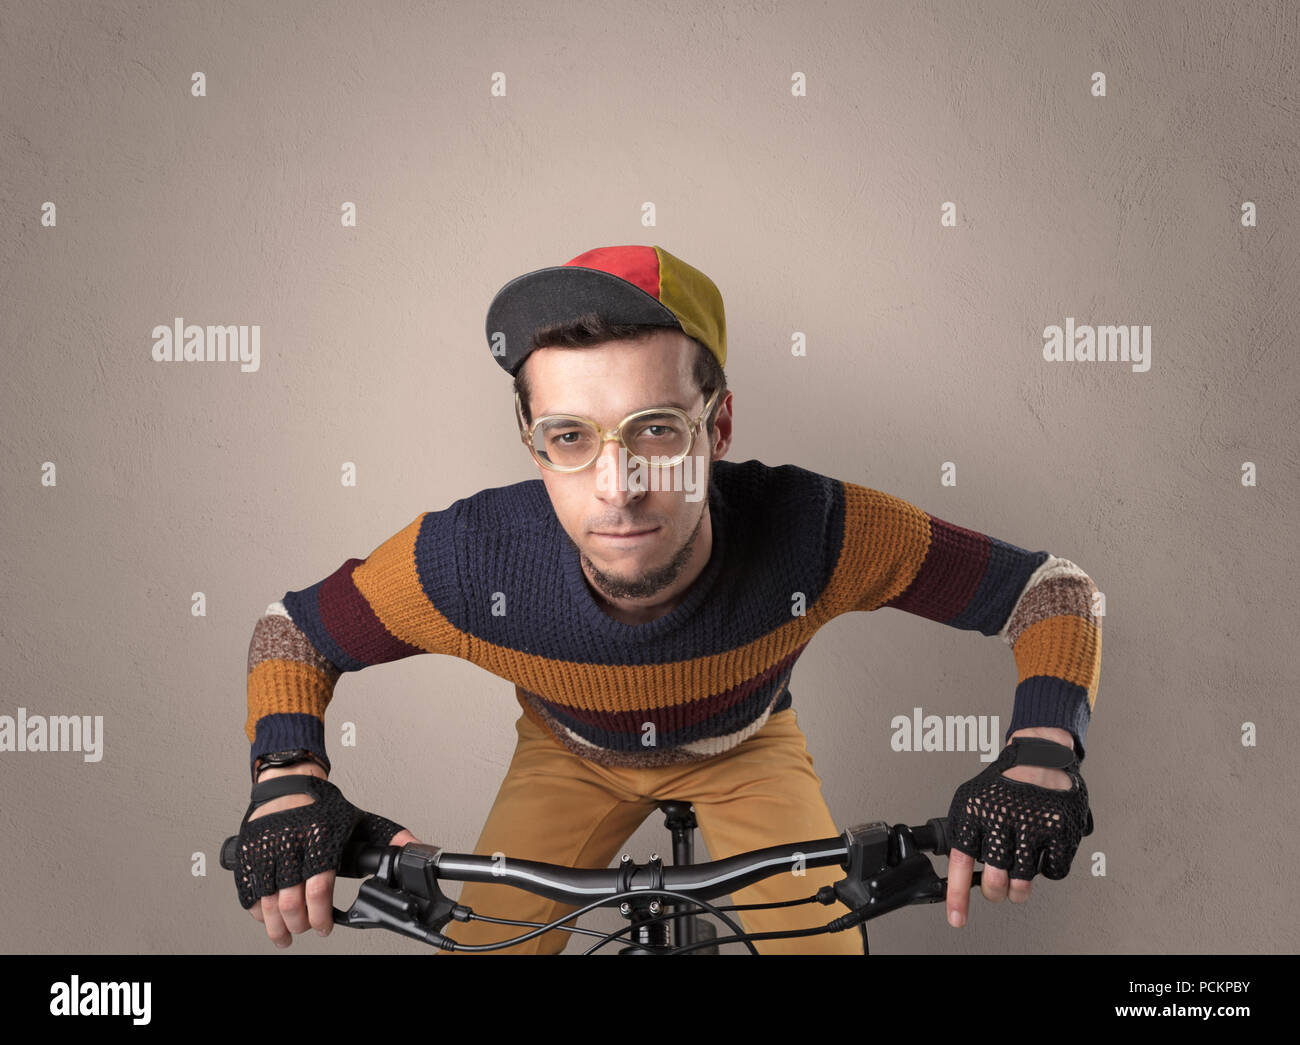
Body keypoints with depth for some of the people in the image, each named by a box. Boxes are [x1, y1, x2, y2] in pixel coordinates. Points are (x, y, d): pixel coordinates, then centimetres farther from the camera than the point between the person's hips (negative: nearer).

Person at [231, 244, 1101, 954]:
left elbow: (1054, 591, -29)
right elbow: (295, 633, -18)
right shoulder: (469, 561, -38)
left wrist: (1042, 751, -47)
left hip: (748, 748, 0)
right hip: (573, 756, 0)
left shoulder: (814, 535, -40)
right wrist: (288, 780, -37)